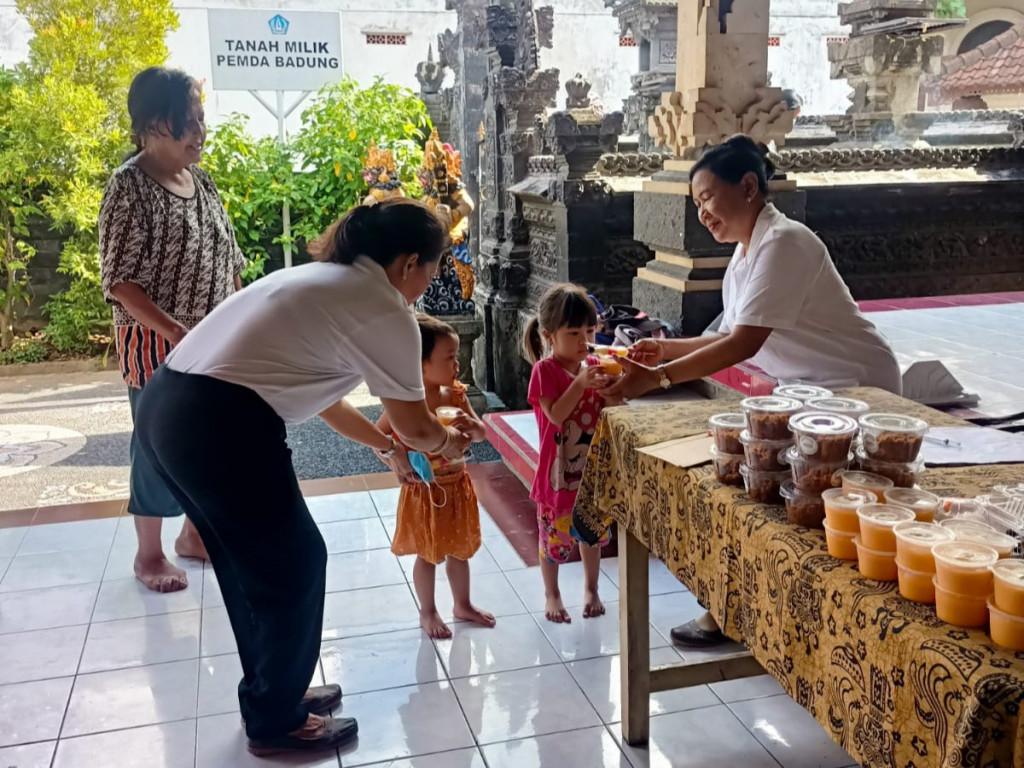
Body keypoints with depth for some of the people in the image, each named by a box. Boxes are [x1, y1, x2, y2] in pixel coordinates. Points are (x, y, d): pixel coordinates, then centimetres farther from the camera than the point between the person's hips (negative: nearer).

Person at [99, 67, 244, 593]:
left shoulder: (201, 182, 6)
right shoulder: (129, 187, -14)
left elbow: (229, 262, 13)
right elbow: (120, 281, -18)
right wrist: (178, 334, -24)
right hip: (156, 346, -7)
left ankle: (194, 532, 32)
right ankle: (148, 553, 20)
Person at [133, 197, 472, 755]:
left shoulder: (325, 280, 22)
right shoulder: (386, 310, -5)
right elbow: (415, 426, 3)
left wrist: (386, 447, 36)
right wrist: (448, 443, 25)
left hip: (166, 407, 10)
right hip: (220, 426, -9)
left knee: (250, 562, 23)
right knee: (295, 567, 9)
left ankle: (269, 693, 40)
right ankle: (276, 724, 25)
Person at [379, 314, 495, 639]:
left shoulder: (456, 394, -5)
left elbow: (481, 434, -2)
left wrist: (471, 424, -23)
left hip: (457, 485, 5)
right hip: (425, 489, -5)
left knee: (460, 549, 20)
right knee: (428, 554, 11)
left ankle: (463, 605, 39)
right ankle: (428, 612, 30)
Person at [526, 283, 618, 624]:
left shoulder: (594, 366, 0)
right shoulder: (545, 370, -15)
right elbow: (555, 415, -25)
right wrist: (581, 383, -33)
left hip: (592, 468, 5)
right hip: (559, 471, -5)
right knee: (553, 535, 11)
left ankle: (591, 589, 39)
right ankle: (552, 594, 31)